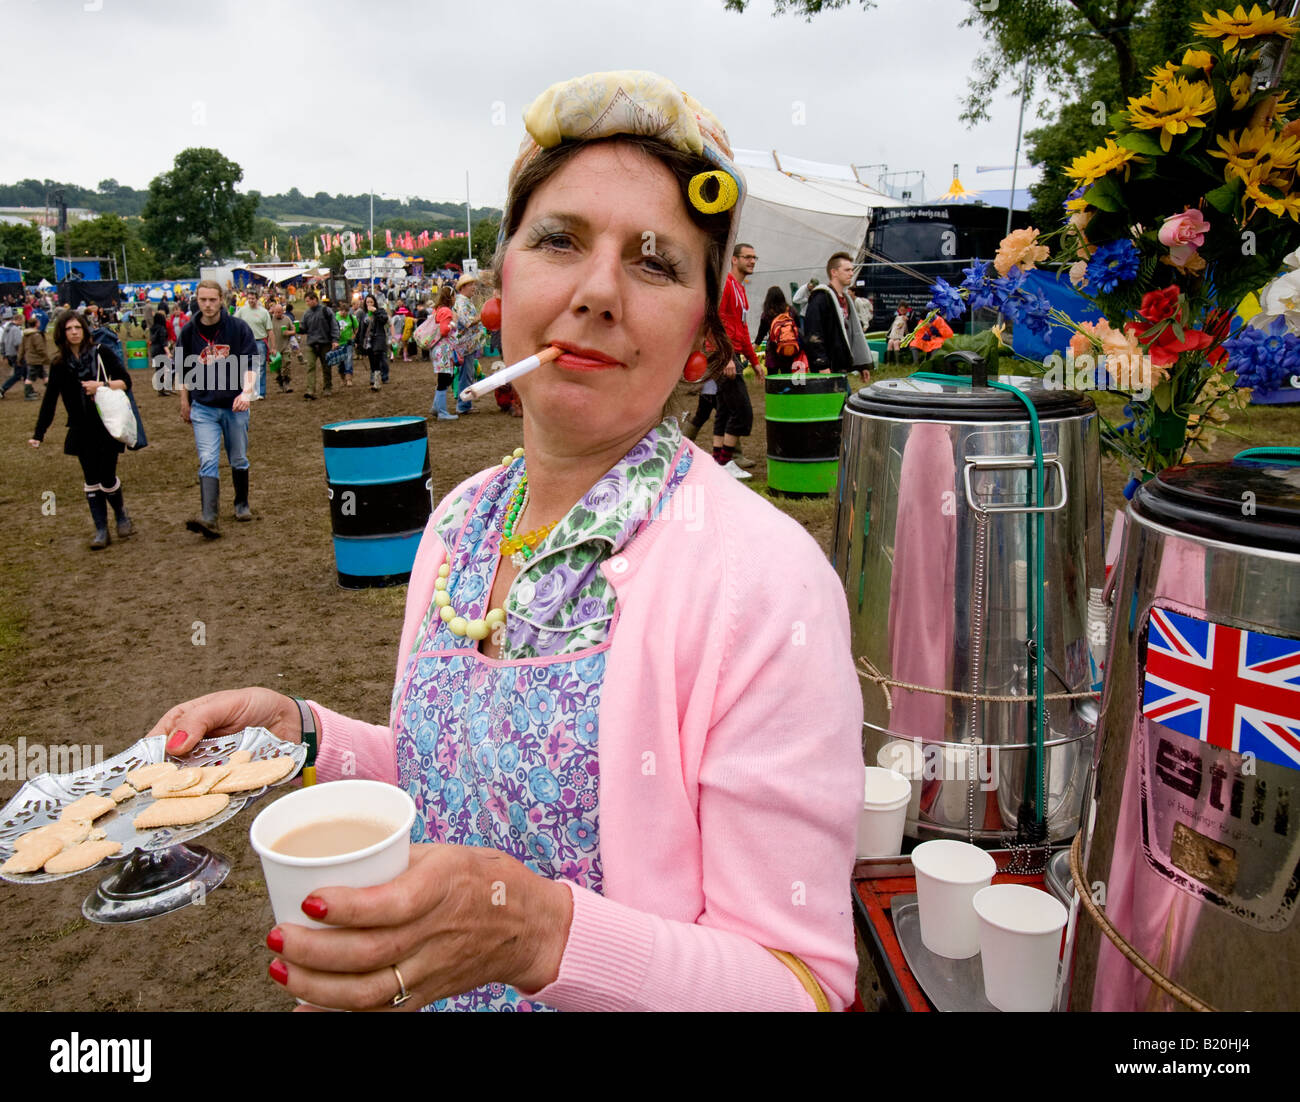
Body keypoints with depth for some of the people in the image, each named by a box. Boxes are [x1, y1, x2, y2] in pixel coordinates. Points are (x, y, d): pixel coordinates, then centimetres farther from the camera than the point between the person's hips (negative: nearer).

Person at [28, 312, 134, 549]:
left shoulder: (101, 353, -3)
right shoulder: (59, 364, 6)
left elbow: (125, 381, -2)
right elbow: (49, 400, 7)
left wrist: (102, 385, -20)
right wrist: (38, 434, 3)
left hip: (108, 426, -3)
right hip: (82, 431, 3)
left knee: (107, 479, -5)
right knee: (92, 482, 3)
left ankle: (121, 514, 24)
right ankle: (101, 531, 10)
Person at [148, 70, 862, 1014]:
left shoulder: (765, 582, -28)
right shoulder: (464, 518, -6)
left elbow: (804, 986, -23)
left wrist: (541, 930, -36)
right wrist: (306, 734, -8)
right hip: (426, 989, 6)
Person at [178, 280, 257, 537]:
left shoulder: (238, 328, -4)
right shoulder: (188, 332, 2)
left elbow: (250, 364, -7)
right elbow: (184, 371, 13)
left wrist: (247, 392, -24)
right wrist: (184, 403, 15)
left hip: (235, 406, 0)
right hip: (203, 408, 0)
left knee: (239, 460, 13)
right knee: (208, 462, -12)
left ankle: (242, 505, 34)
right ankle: (209, 518, -19)